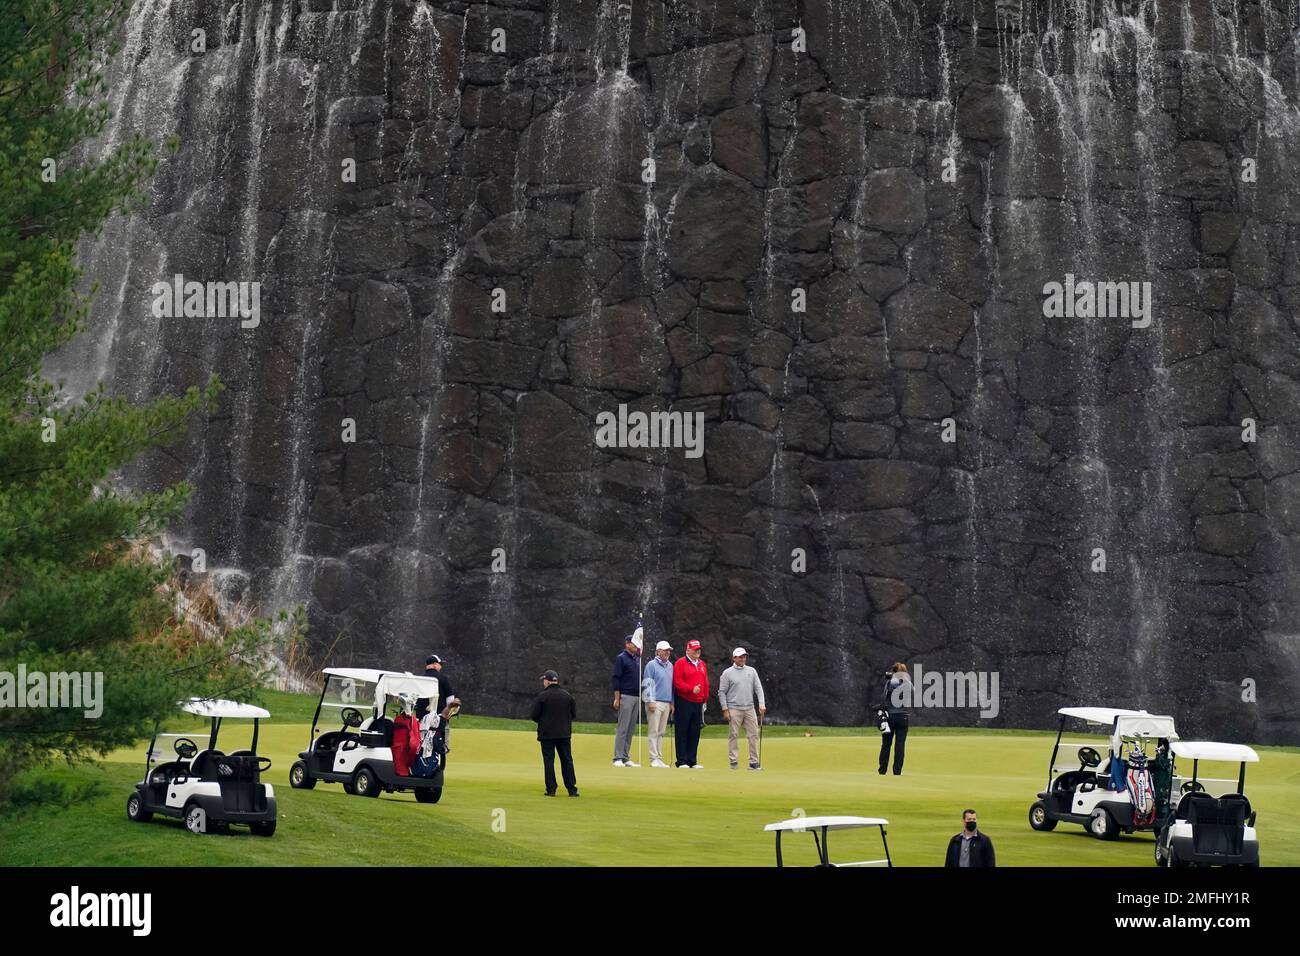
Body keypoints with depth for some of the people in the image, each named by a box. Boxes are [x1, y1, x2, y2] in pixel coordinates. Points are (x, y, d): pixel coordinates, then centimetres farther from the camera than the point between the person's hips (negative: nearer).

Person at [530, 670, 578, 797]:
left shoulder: (542, 696, -9)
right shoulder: (568, 695, 3)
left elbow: (535, 716, -6)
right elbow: (574, 714, 8)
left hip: (547, 734, -3)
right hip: (564, 733, 3)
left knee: (548, 761, 3)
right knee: (567, 760, 8)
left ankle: (551, 789, -1)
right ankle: (572, 790, 6)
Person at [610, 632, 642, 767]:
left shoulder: (638, 659, 16)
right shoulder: (621, 659, -4)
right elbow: (615, 679, -8)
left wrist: (641, 697, 11)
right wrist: (617, 698, -14)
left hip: (637, 697, 7)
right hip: (626, 696, -7)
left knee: (631, 729, 7)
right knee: (622, 728, -8)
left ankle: (626, 758, 10)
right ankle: (618, 758, -7)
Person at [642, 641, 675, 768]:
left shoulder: (670, 666, 17)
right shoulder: (652, 665, -4)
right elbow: (647, 684, -9)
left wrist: (672, 703, 16)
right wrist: (650, 701, -16)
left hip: (667, 703, 7)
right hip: (655, 702, -7)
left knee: (661, 733, 8)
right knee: (653, 732, -7)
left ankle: (659, 758, 10)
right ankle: (654, 759, -8)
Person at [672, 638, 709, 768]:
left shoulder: (702, 664, 17)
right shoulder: (680, 663, -4)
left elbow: (705, 683, 19)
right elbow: (677, 681, -12)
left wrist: (705, 699, 13)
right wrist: (691, 689, -20)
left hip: (698, 703, 6)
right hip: (684, 701, -6)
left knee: (695, 733, 8)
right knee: (682, 732, -4)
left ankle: (692, 761, 13)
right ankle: (681, 762, -3)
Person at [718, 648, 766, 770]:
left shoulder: (751, 671, 12)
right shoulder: (727, 673, 1)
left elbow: (758, 688, 8)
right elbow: (722, 692, 0)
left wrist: (762, 704, -6)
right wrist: (725, 710, -6)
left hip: (749, 709, 3)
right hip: (734, 709, -3)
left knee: (754, 735, -1)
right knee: (733, 735, -2)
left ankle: (754, 762, 3)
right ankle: (733, 761, 2)